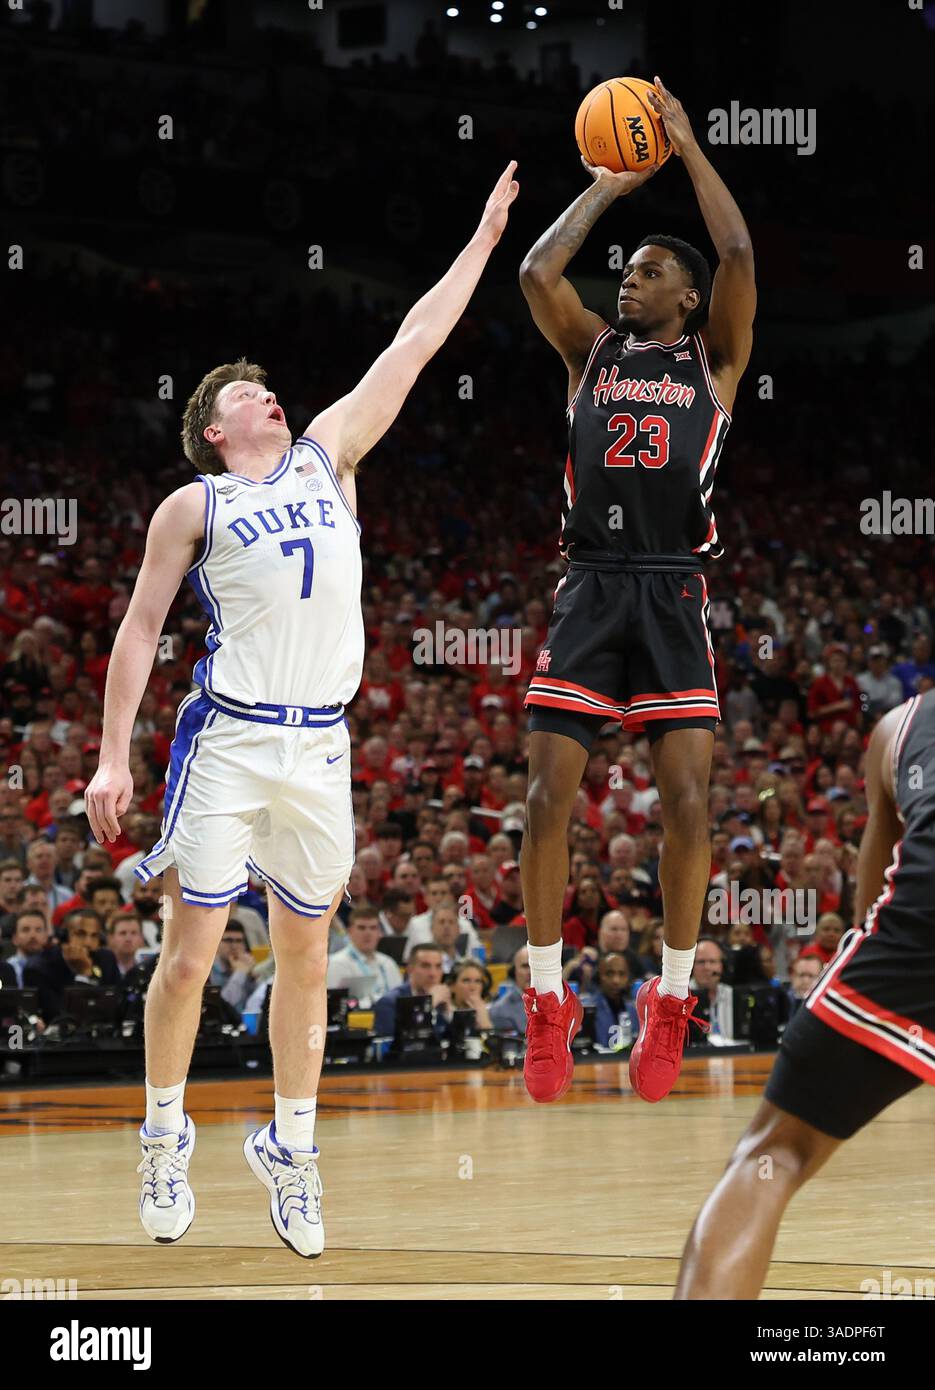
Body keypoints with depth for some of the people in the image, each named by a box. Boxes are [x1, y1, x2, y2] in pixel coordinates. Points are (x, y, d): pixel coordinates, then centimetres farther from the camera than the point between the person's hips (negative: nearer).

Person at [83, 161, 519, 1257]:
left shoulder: (327, 457, 14)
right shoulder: (193, 506, 3)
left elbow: (411, 347, 15)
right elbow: (140, 629, 2)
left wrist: (483, 238, 15)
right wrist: (112, 756, -6)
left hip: (319, 746, 4)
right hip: (228, 741, -4)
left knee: (305, 961, 8)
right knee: (189, 954, -3)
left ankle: (290, 1150, 18)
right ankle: (165, 1139, 12)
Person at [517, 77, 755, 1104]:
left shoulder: (713, 356, 10)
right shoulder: (592, 351, 16)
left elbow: (737, 255, -5)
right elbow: (536, 272, 1)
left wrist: (687, 148, 2)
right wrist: (606, 187, 10)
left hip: (672, 595, -2)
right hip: (589, 588, 2)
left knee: (685, 795, -10)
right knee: (548, 794, -6)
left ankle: (670, 999, 5)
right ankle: (547, 1000, 5)